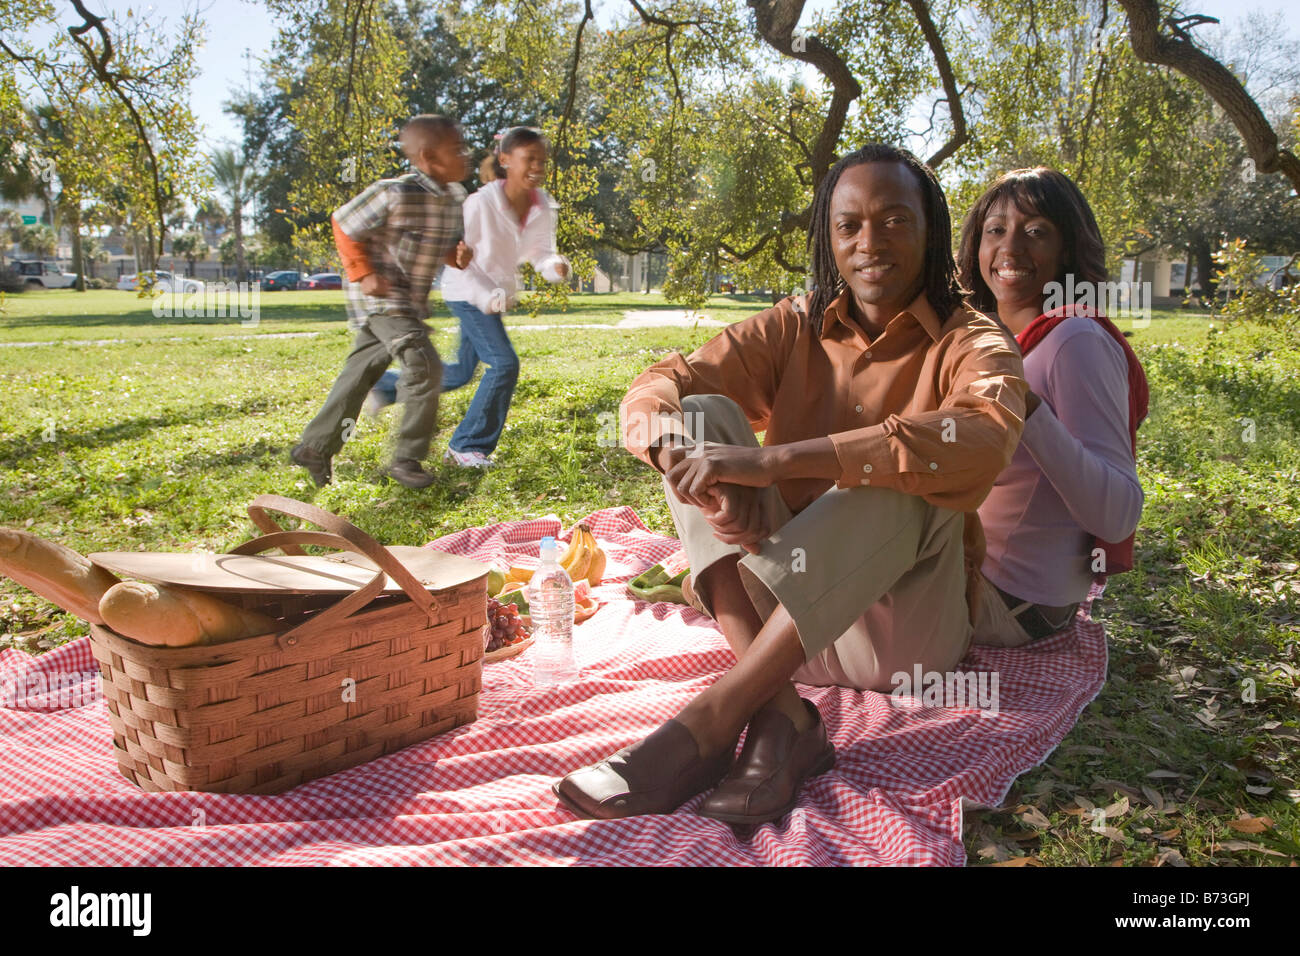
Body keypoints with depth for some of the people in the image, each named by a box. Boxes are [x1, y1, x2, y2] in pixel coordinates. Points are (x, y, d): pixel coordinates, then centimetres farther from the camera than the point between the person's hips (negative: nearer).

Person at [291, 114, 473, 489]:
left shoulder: (453, 198, 2)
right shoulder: (394, 194, -21)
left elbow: (447, 244, 17)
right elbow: (344, 224, -10)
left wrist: (458, 255, -6)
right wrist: (363, 275, -14)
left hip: (412, 300, 8)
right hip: (382, 297, -8)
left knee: (360, 375, 13)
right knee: (425, 367, -17)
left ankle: (314, 447, 25)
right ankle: (407, 458, -4)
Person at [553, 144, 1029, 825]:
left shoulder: (970, 345, -2)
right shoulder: (793, 330, 7)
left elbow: (985, 436, -28)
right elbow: (652, 392, -8)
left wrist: (769, 461, -36)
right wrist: (710, 472, -33)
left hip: (904, 627, -2)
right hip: (774, 612, 3)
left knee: (912, 473, -30)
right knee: (702, 419, -15)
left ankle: (710, 721, -34)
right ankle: (780, 716, -32)